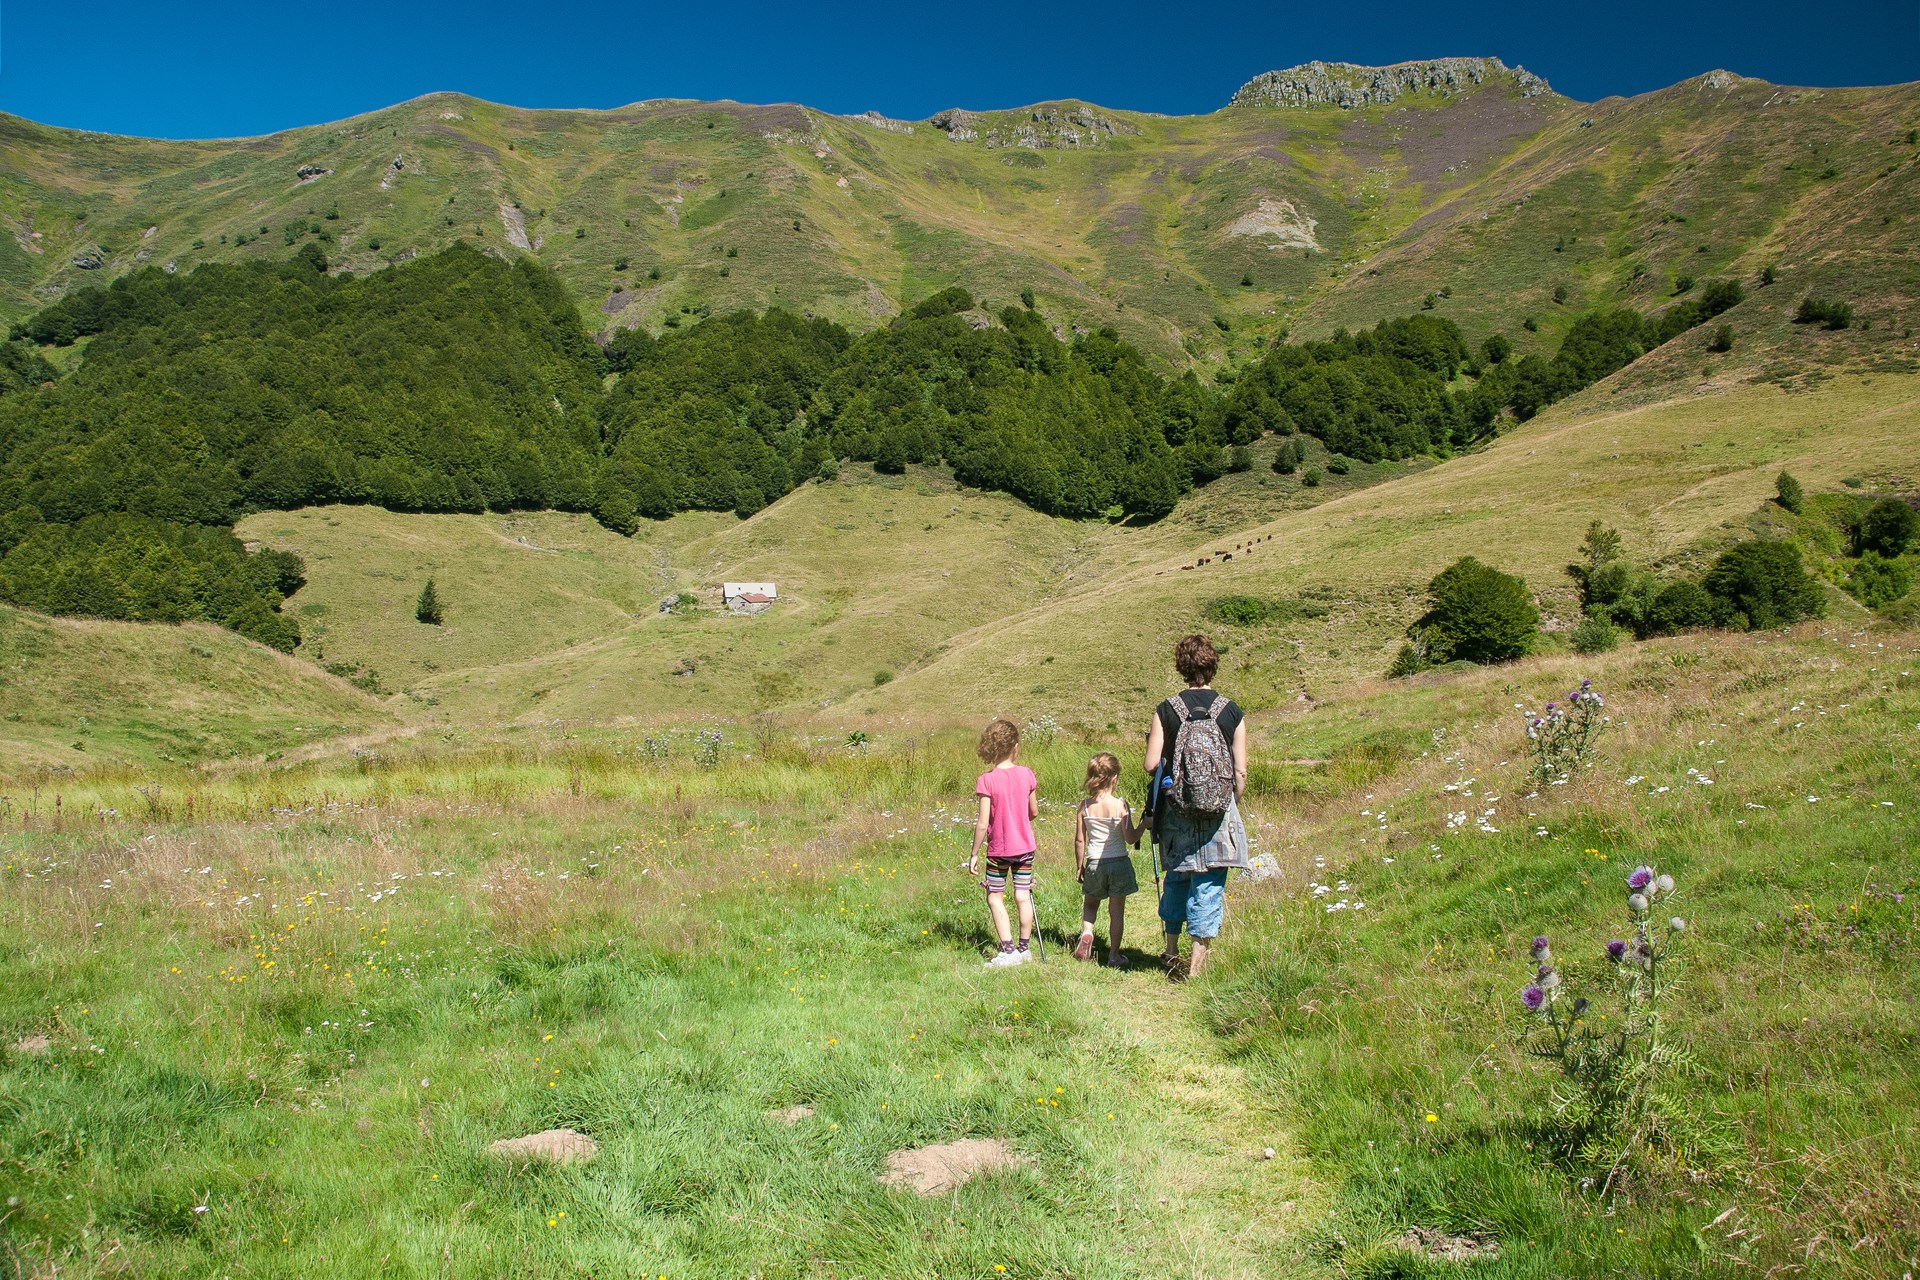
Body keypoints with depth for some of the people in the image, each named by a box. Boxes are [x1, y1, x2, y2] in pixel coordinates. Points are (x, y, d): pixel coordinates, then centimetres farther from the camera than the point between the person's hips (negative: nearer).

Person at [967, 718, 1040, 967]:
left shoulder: (987, 780, -16)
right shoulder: (1026, 774, -5)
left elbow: (982, 823, -17)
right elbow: (1034, 812, 6)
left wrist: (974, 854, -7)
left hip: (999, 849, -4)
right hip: (1025, 846, 4)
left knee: (995, 898, 8)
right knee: (1023, 896, 11)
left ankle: (1008, 951, 3)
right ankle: (1024, 949, 19)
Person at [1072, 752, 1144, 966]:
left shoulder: (1085, 806, -5)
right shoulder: (1120, 805, -13)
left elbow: (1079, 840, -1)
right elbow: (1130, 838, -13)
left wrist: (1079, 866, 10)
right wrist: (1145, 824, 3)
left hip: (1094, 864, 2)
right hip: (1119, 863, -2)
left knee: (1090, 903, 24)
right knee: (1117, 909, 10)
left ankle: (1086, 932, -3)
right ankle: (1114, 955, 15)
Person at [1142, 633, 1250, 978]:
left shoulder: (1166, 711, -4)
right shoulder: (1231, 712, -3)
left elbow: (1151, 765, -8)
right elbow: (1241, 772, -4)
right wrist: (1232, 806, 12)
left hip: (1176, 812, 1)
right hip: (1219, 813, -1)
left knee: (1176, 878, 18)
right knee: (1209, 884, 5)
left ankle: (1171, 952, 29)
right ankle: (1197, 962, 7)